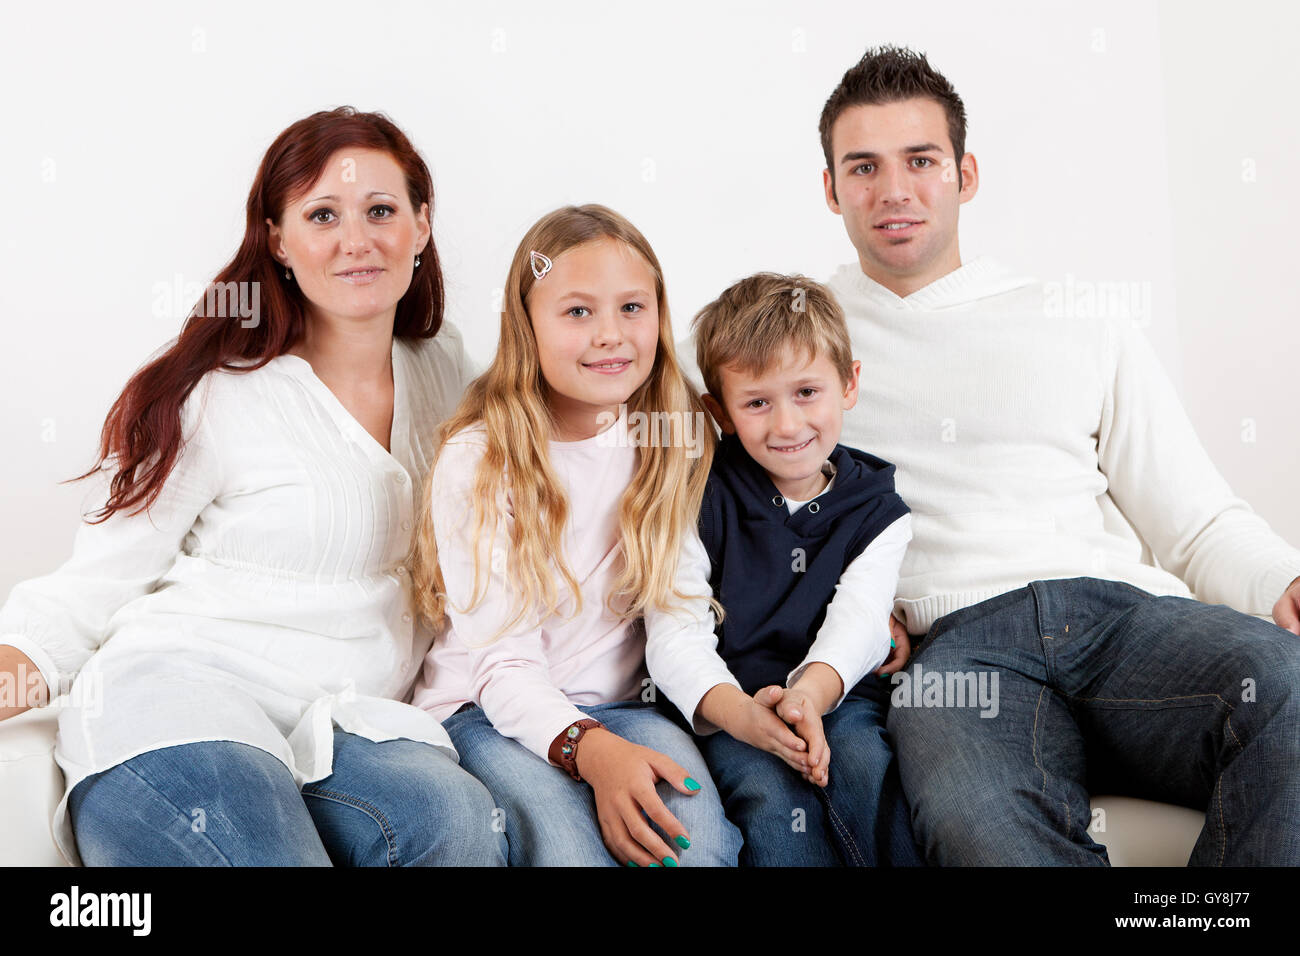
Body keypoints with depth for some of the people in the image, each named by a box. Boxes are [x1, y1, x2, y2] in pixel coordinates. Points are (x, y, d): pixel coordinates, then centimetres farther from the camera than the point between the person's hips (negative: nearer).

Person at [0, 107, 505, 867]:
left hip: (347, 722, 5)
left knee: (461, 825, -29)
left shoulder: (445, 366, 16)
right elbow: (90, 590, 1)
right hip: (179, 694, -4)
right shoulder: (220, 397, 1)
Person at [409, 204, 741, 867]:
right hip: (486, 711, -2)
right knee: (559, 829, -31)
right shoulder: (476, 461, -11)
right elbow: (502, 662, -15)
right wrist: (590, 750, -33)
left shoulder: (678, 438, 1)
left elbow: (678, 602, 6)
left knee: (688, 812, -28)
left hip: (620, 705, 3)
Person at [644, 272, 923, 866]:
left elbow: (856, 626, -9)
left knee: (863, 766, -30)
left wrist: (808, 695, -33)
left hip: (839, 698, 1)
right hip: (729, 706, -1)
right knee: (773, 797, -30)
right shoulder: (703, 501, 2)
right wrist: (741, 714, -28)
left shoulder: (877, 510, 7)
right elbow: (674, 638, -7)